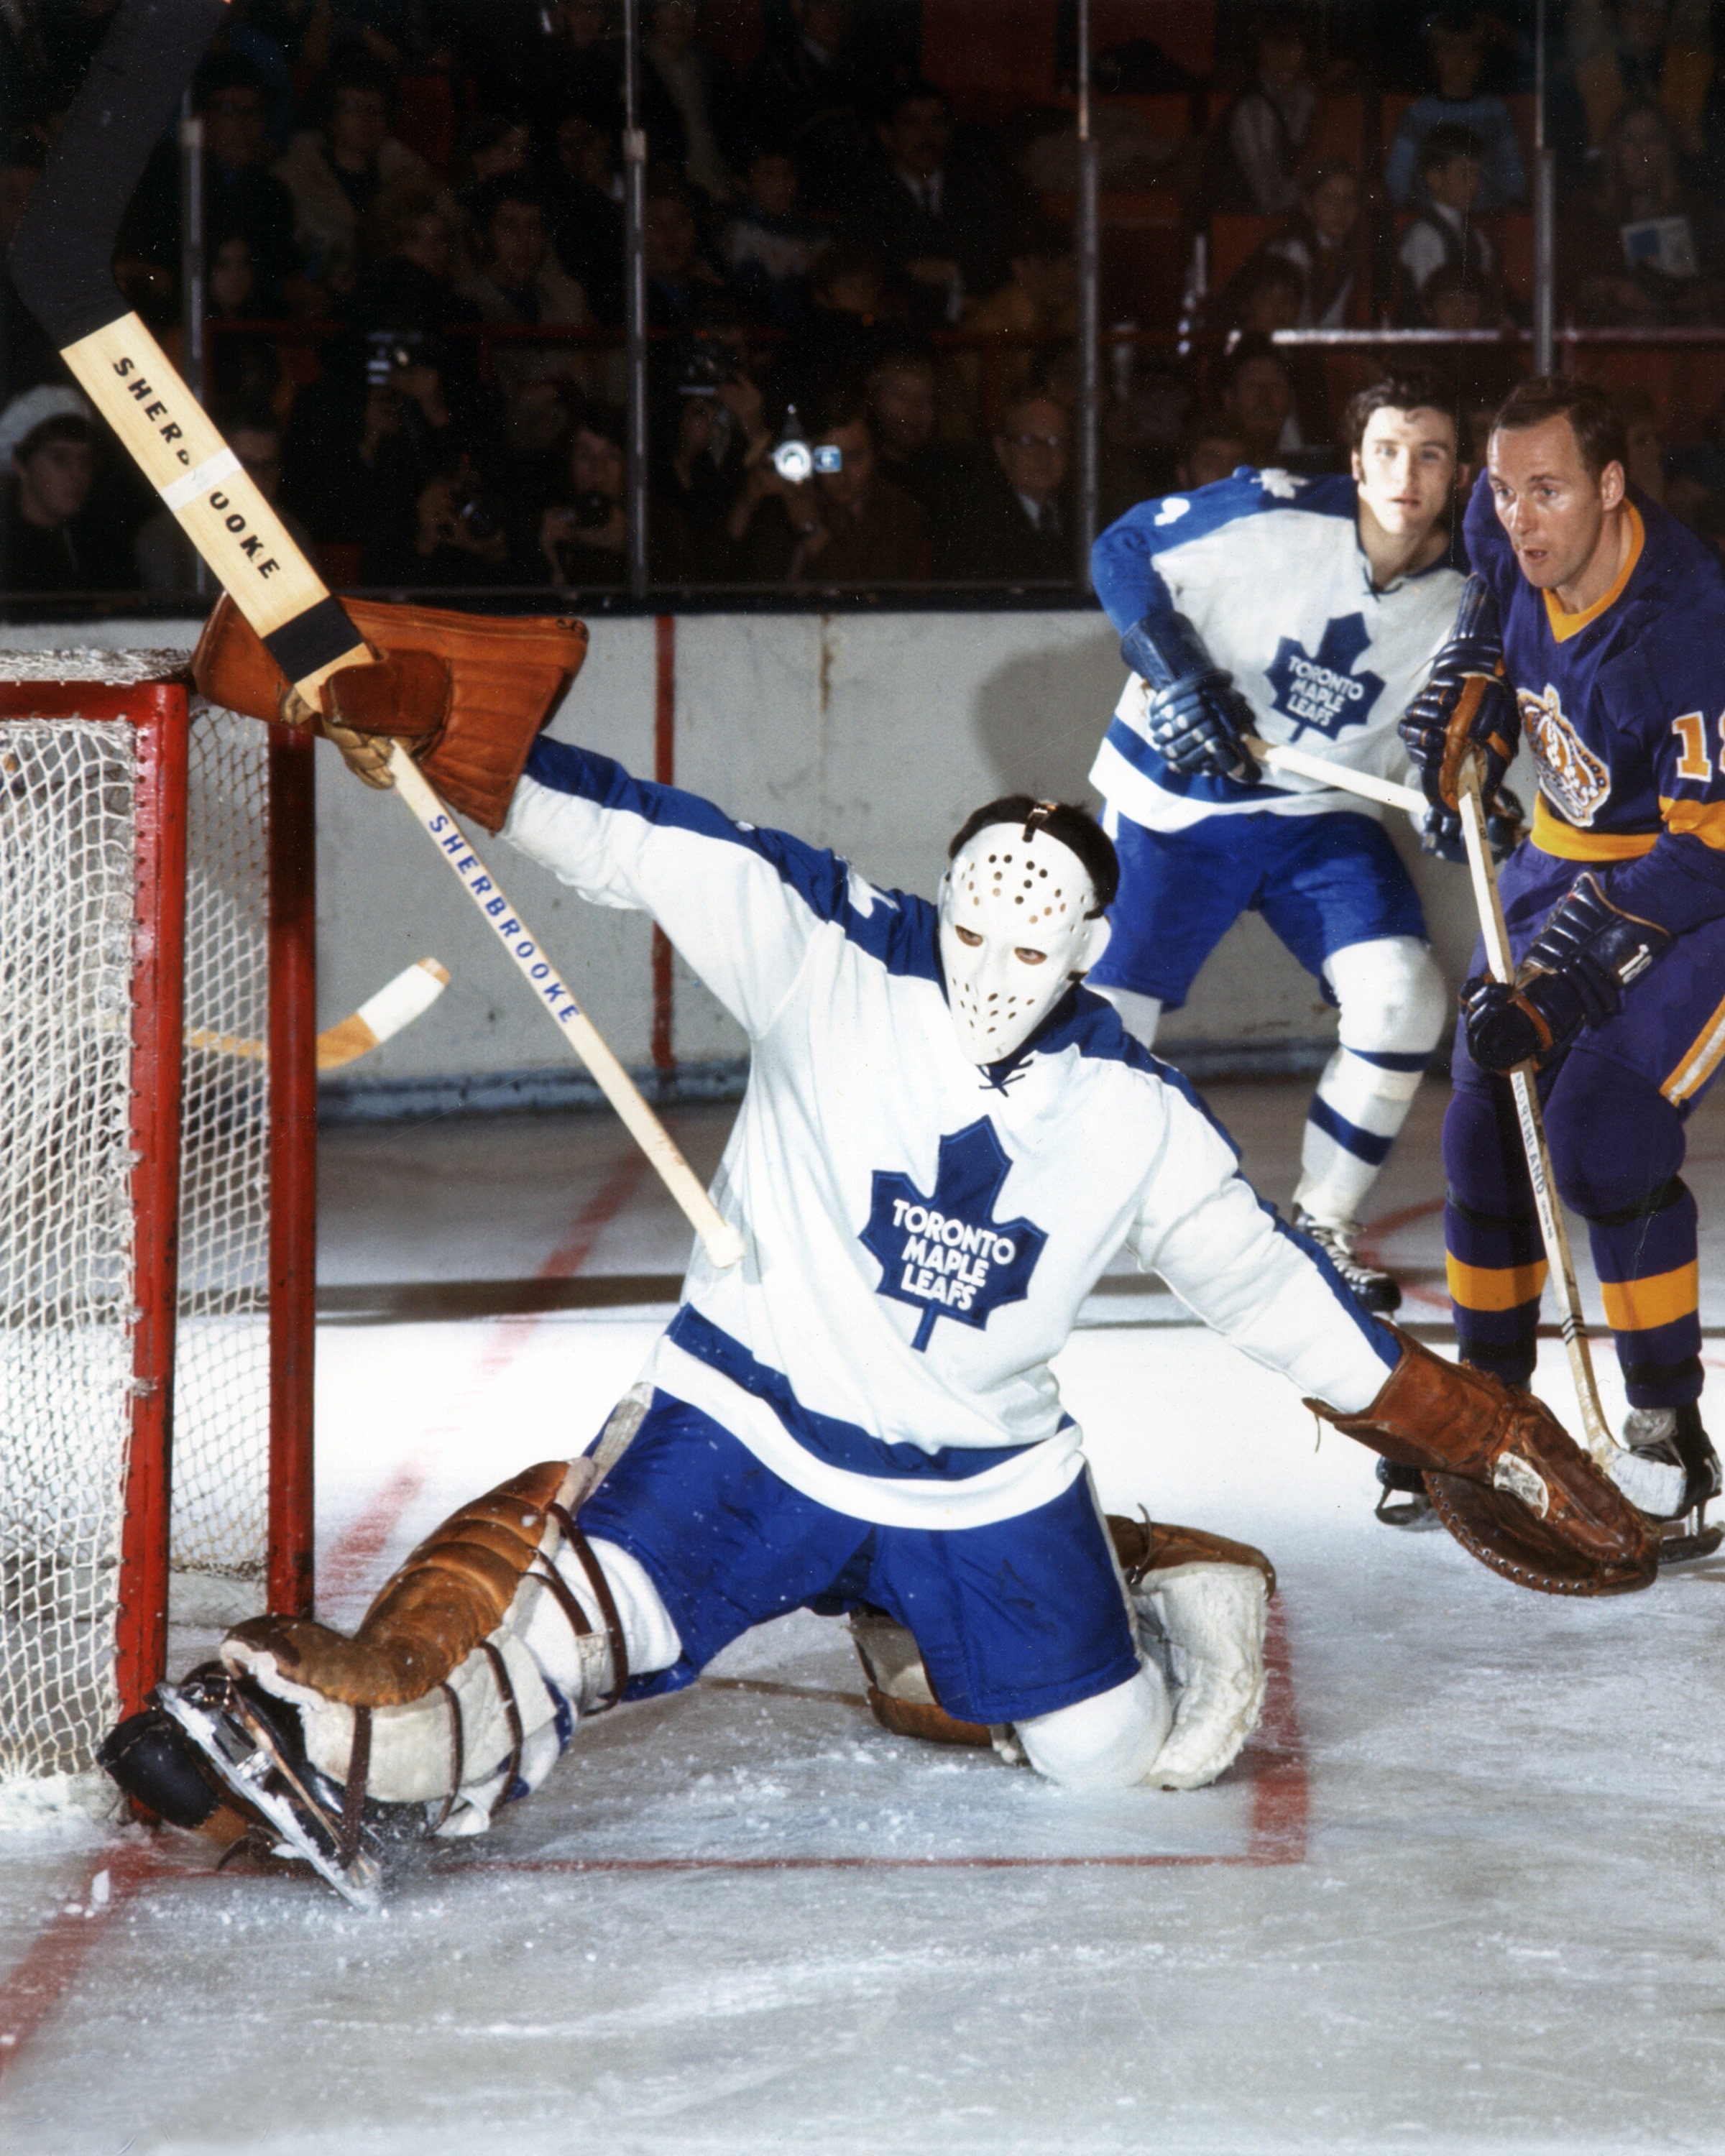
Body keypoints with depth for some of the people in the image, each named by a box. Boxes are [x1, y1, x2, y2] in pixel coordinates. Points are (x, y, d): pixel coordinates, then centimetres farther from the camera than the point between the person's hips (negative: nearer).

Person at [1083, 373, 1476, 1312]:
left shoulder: (1464, 597, -8)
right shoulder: (1274, 514, -19)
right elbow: (1121, 552, -10)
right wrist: (1174, 676, -21)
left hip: (1318, 813, 3)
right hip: (1175, 800, -3)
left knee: (1402, 995, -15)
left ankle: (1320, 1226, 4)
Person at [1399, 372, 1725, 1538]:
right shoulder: (1507, 537, -12)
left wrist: (1559, 985, -34)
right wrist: (1469, 703, 5)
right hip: (1570, 853, 7)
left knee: (1603, 1129, -19)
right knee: (1491, 1119, 4)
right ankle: (1489, 1389, 19)